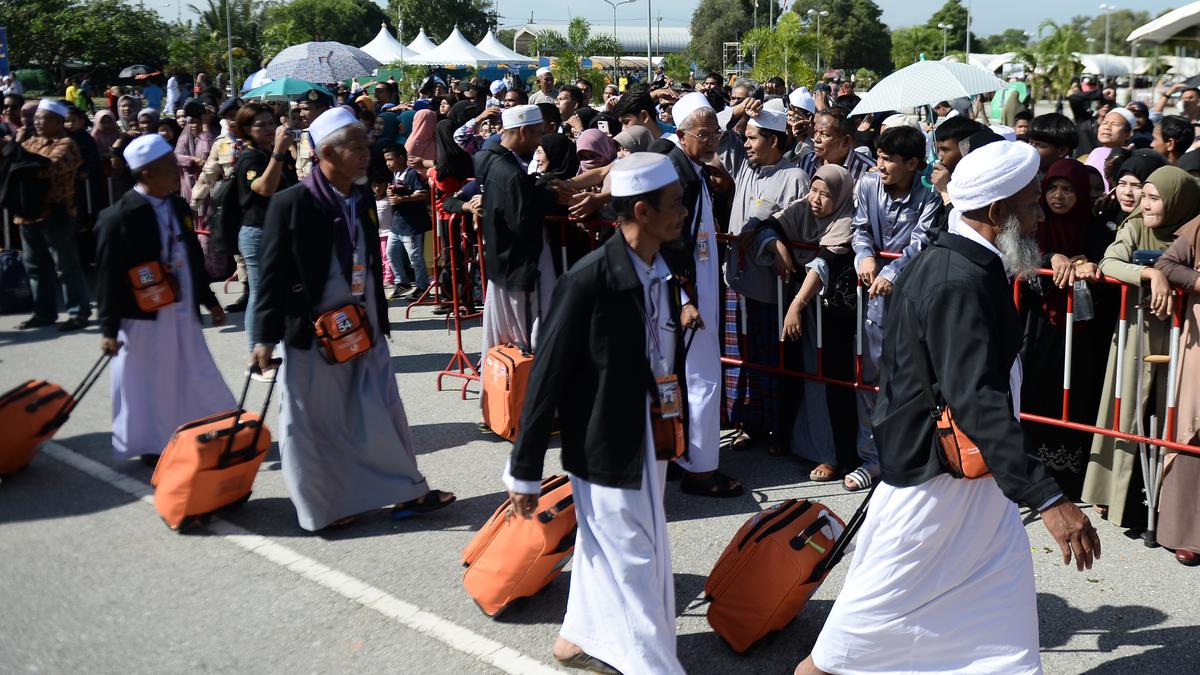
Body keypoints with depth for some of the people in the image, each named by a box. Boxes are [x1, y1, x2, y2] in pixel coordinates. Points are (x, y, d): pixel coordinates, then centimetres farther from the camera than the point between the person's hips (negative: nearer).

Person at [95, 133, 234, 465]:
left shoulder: (178, 206, 6)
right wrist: (109, 328, -13)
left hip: (183, 313, 6)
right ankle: (153, 447, 23)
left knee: (197, 378, 13)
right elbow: (108, 276, -12)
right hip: (144, 318, -6)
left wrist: (209, 300, 18)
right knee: (147, 384, 7)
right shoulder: (119, 217, -13)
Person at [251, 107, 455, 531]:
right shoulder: (292, 204, -14)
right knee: (315, 422, 7)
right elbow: (273, 273, -12)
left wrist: (380, 318, 15)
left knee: (382, 412, 13)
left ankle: (407, 492, 24)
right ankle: (322, 508, 21)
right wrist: (266, 337, -11)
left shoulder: (363, 198, 5)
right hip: (314, 333, -6)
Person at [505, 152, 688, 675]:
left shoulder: (665, 272, 0)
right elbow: (547, 378, -17)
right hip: (606, 447, -7)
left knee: (605, 550, 22)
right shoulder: (589, 281, -21)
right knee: (634, 564, 4)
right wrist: (524, 471, -13)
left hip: (651, 440, 8)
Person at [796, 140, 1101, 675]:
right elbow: (978, 401, -35)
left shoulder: (962, 265, 6)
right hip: (934, 469, -10)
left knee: (1004, 574, 14)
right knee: (891, 587, 5)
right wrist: (1048, 499, -37)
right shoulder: (959, 283, -27)